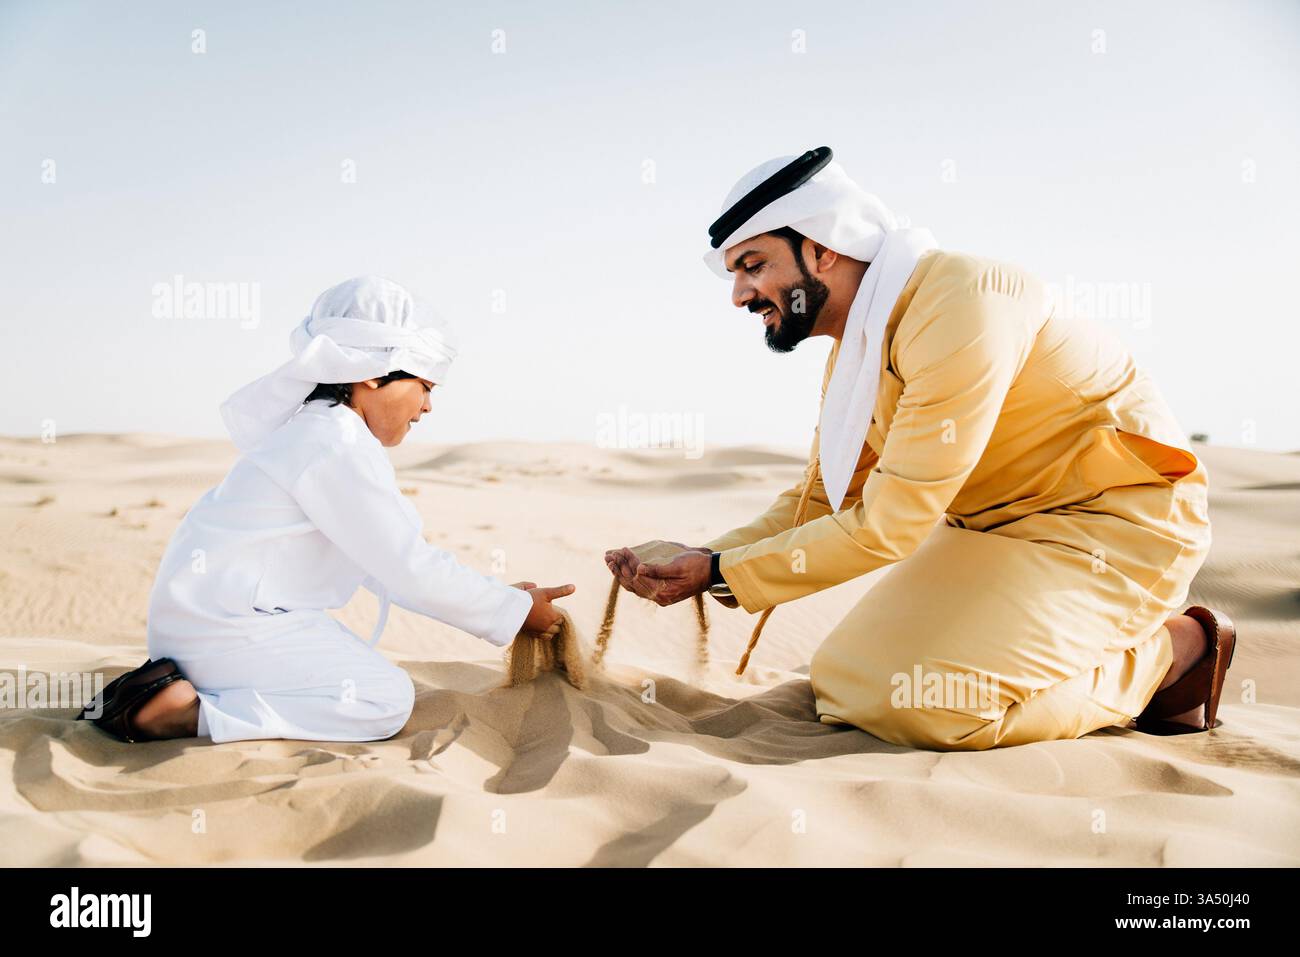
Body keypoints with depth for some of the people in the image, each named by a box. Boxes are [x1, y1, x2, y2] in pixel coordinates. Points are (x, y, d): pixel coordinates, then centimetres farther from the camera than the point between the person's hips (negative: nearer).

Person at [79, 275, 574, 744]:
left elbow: (384, 563, 15)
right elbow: (409, 568, -17)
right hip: (225, 624, -10)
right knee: (387, 699, -12)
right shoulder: (339, 448, -18)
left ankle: (181, 683, 8)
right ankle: (183, 711, -16)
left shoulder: (321, 431, 15)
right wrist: (514, 610, -6)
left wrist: (500, 600, 12)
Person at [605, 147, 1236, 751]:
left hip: (1111, 518, -9)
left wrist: (723, 574, -19)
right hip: (999, 528, 9)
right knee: (844, 684, 3)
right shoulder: (852, 349, 6)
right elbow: (820, 500, 10)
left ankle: (1171, 651, -4)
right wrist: (705, 557, -7)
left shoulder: (958, 304, -25)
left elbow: (889, 523, -25)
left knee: (927, 701, -26)